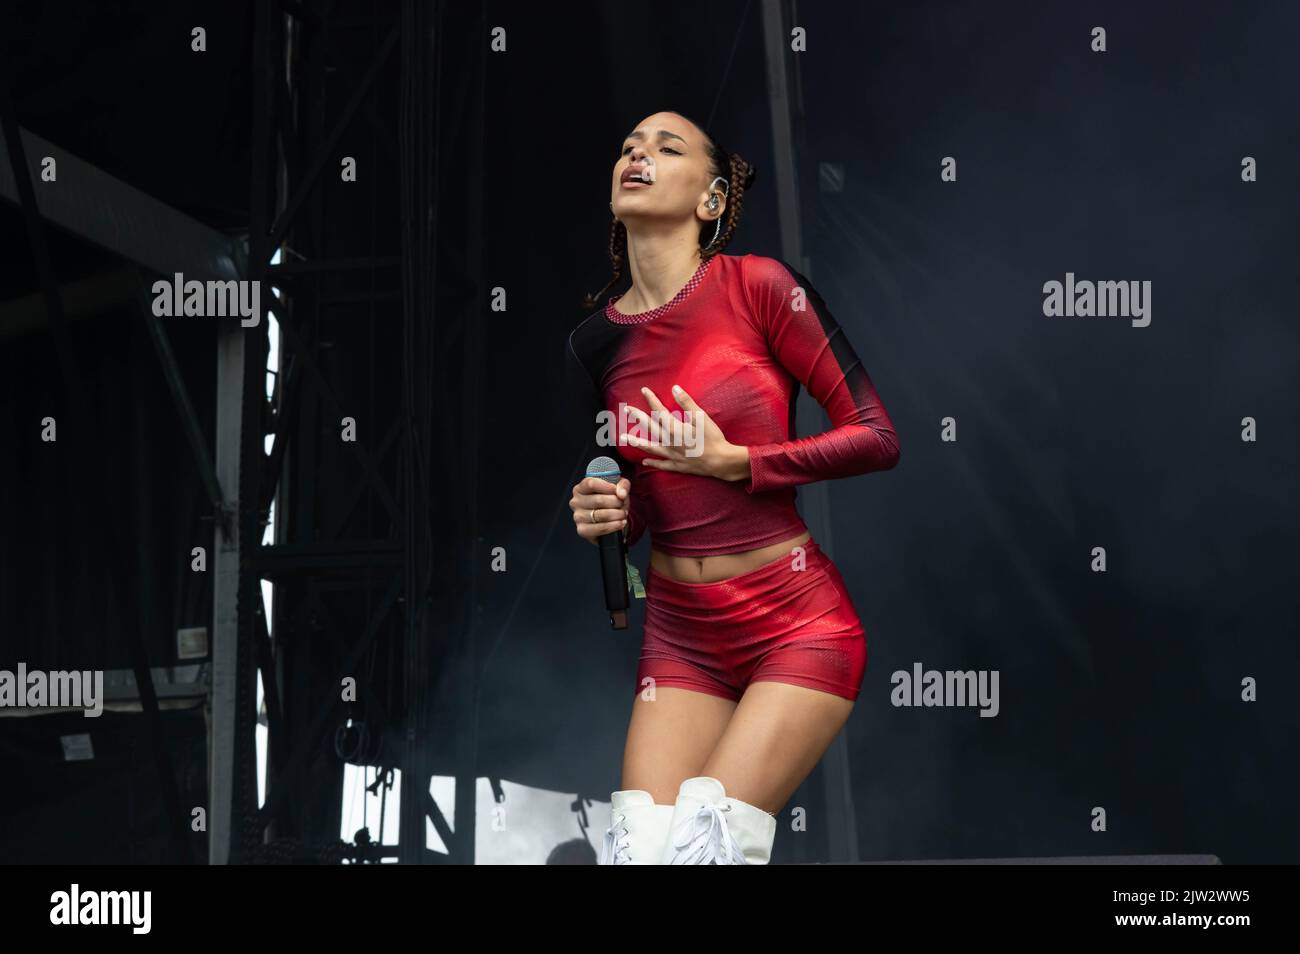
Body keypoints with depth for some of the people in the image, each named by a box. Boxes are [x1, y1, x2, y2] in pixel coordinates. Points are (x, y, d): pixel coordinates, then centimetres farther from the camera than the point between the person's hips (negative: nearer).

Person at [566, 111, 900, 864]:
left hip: (796, 624, -4)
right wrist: (609, 514, -4)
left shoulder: (757, 286, -10)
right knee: (638, 848, -7)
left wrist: (731, 461, -14)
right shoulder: (596, 343, 5)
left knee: (706, 844, -15)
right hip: (681, 635, 5)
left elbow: (879, 437, -11)